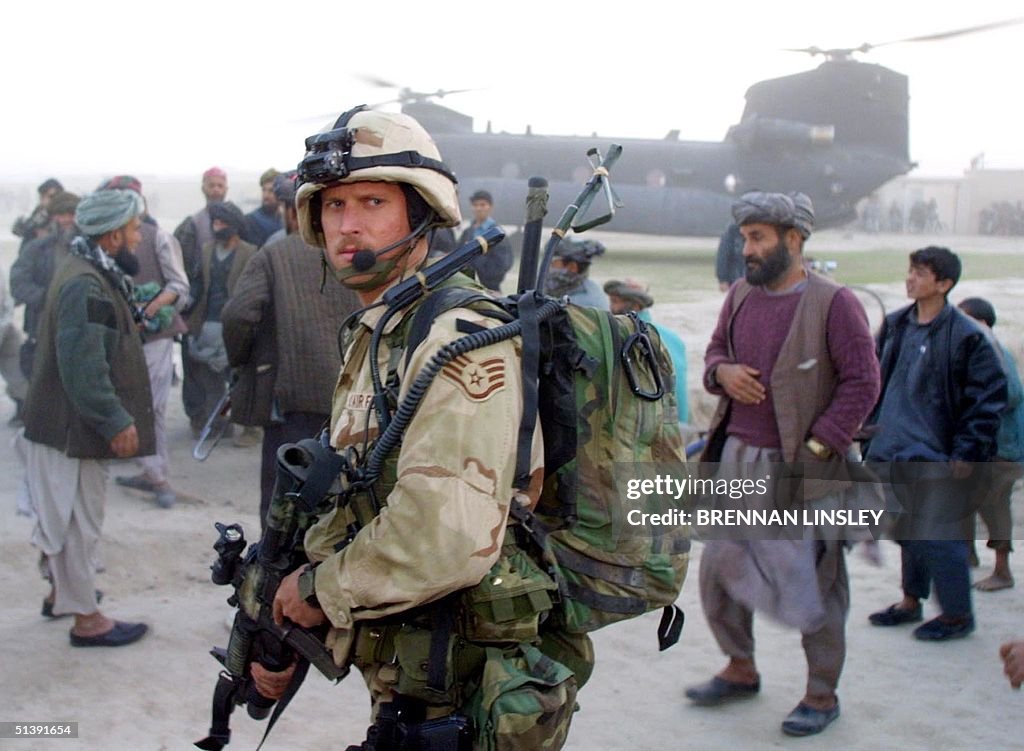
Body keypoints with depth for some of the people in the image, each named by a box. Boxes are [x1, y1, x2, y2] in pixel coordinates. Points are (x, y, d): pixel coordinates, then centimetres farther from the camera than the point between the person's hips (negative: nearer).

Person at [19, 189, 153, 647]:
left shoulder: (90, 272, 9)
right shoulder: (84, 284, -23)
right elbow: (83, 365, -27)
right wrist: (115, 421, -24)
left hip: (68, 418, 10)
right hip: (74, 422, -10)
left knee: (69, 514, 22)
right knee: (79, 516, 0)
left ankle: (62, 591, 38)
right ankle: (86, 618, 10)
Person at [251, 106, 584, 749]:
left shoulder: (459, 339, -22)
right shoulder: (373, 338, 11)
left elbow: (449, 538, -34)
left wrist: (323, 588, -18)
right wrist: (287, 627, 12)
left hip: (469, 699, -9)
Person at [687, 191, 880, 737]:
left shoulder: (833, 303, -11)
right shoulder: (740, 295, 8)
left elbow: (862, 383, -12)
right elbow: (716, 350, 20)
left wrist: (818, 449, -17)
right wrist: (721, 371, -5)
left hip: (799, 467, -6)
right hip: (736, 457, 6)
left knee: (813, 582, 4)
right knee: (718, 569, 12)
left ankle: (822, 695, 20)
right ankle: (740, 669, 32)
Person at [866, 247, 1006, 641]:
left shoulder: (966, 336, -13)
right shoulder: (895, 325, 7)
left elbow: (989, 397, -11)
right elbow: (876, 379, 19)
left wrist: (967, 452, -12)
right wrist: (875, 424, 14)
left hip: (936, 457, -7)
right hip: (894, 449, 7)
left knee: (938, 535, -3)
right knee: (908, 530, 17)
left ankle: (957, 613, 12)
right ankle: (912, 600, 32)